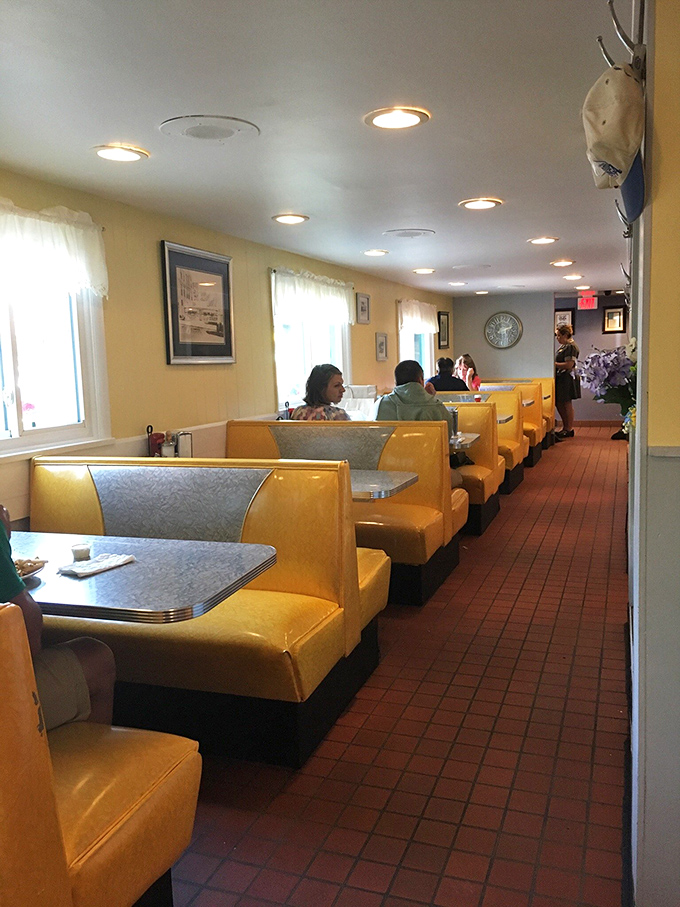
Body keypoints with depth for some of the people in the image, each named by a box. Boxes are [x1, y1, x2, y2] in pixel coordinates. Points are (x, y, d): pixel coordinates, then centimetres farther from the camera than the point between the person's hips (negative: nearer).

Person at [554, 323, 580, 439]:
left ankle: (569, 429, 8)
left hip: (567, 379, -10)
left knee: (567, 404, -1)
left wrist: (554, 364, -16)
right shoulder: (563, 346, 16)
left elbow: (569, 365, -22)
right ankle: (565, 428, 21)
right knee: (559, 404, 12)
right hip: (560, 378, 10)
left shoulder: (571, 347, -14)